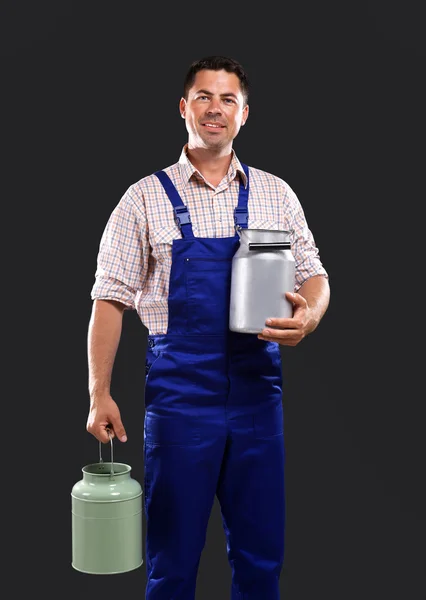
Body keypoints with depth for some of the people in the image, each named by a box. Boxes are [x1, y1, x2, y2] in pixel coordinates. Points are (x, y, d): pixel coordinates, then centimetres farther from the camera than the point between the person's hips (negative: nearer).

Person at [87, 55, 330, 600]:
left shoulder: (276, 195, 8)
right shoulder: (146, 197, 1)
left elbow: (313, 275, 12)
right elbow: (111, 298, 0)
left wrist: (310, 315, -12)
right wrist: (99, 393, -6)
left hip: (257, 390, 3)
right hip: (179, 391, -2)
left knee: (261, 554, 12)